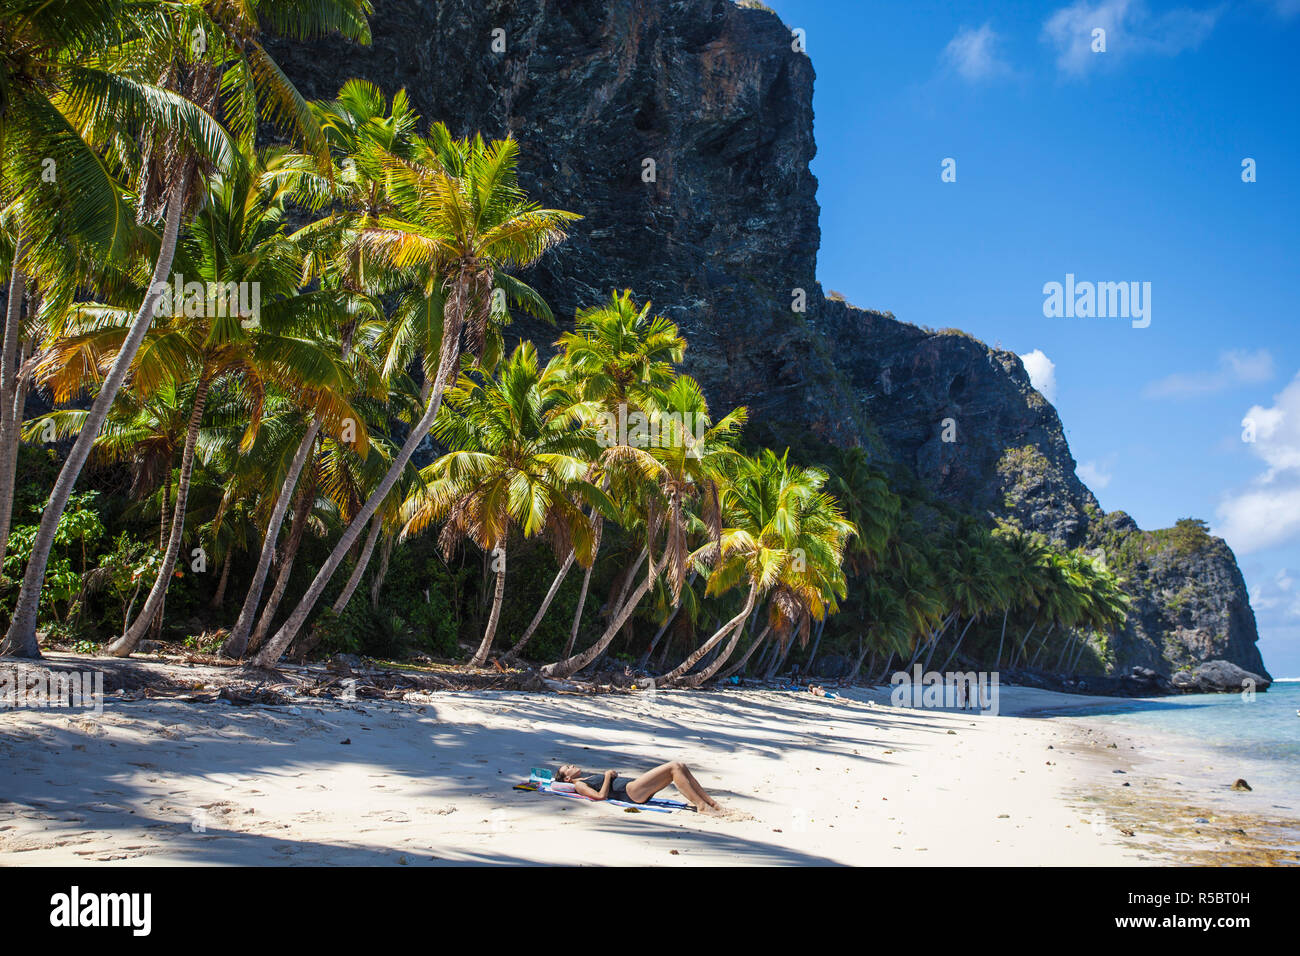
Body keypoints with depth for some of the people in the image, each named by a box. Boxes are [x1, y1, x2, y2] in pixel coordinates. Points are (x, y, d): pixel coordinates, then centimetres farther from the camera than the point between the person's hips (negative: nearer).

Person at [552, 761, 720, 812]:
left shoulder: (589, 778, 30)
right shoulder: (579, 785, 3)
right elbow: (601, 796, -13)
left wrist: (611, 774, 15)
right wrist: (607, 776, -5)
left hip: (637, 789, 10)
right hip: (631, 792, -10)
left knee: (680, 766, -2)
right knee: (675, 766, -18)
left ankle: (709, 801, -5)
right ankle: (700, 805, -23)